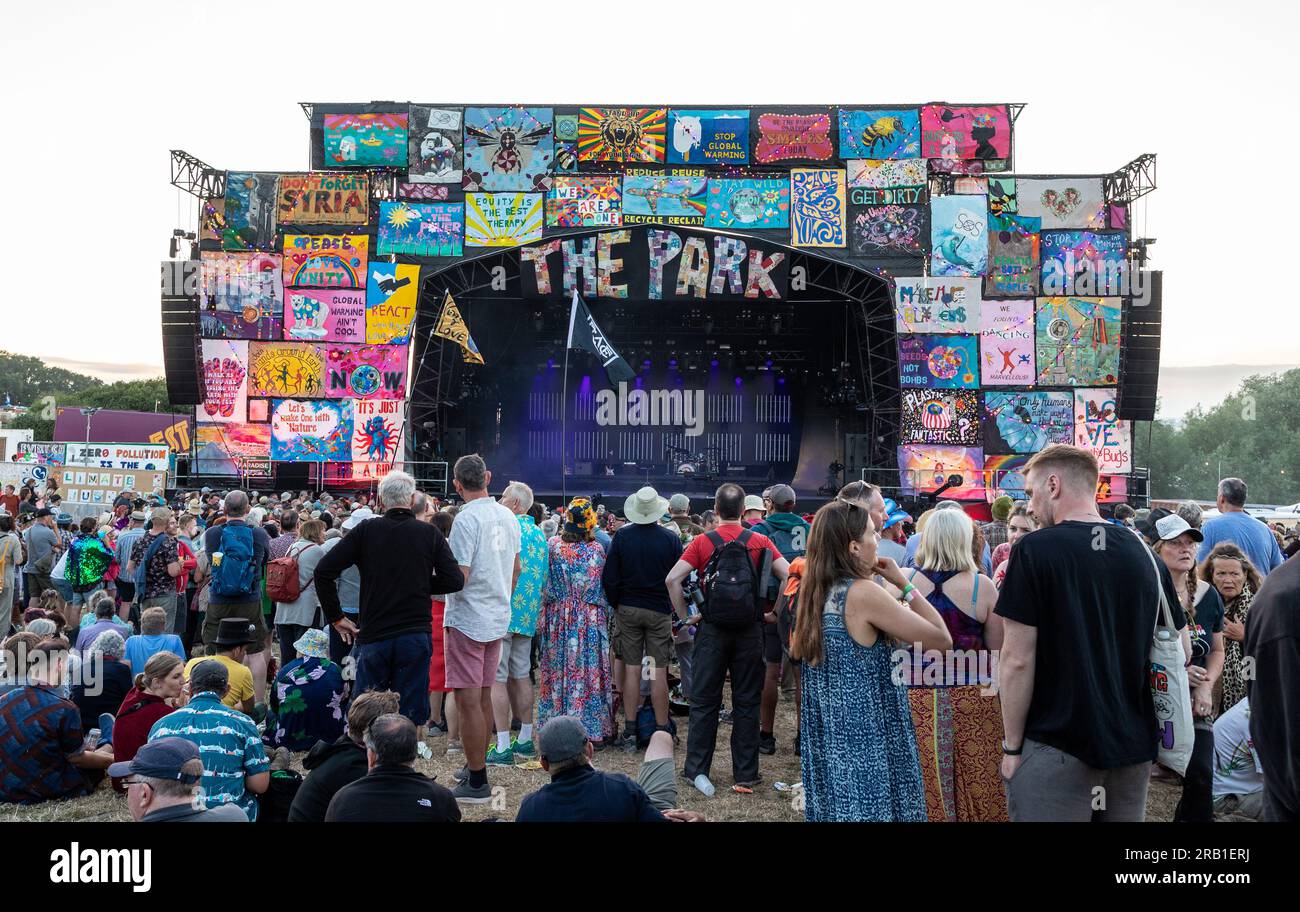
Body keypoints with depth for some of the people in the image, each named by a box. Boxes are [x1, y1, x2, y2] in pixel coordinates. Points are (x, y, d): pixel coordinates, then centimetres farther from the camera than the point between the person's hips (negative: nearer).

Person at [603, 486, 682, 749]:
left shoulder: (622, 536, -5)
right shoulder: (671, 538, -8)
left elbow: (609, 577, -4)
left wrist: (616, 604, 9)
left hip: (628, 609, 1)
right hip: (660, 610, -1)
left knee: (631, 669, 6)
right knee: (659, 672, 2)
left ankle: (630, 732, 9)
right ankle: (661, 730, 7)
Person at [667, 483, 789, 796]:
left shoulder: (703, 542, -4)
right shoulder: (759, 541, -2)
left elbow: (672, 579, -14)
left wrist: (684, 615, -4)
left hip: (712, 629, -1)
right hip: (750, 630, 1)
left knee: (704, 701, 8)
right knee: (747, 702, 10)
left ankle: (697, 769, 10)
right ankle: (746, 773, 15)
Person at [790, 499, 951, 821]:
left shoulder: (814, 591, 4)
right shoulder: (863, 593, -18)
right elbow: (942, 639, -15)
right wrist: (903, 583, -6)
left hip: (826, 737, 8)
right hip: (866, 739, -8)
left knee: (835, 806, 17)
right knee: (870, 809, 3)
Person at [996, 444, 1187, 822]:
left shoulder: (1034, 550, -12)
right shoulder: (1144, 553, 3)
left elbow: (1017, 660, -15)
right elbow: (1181, 652, 10)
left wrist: (1012, 747, -6)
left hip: (1055, 749, -5)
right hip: (1134, 745, 5)